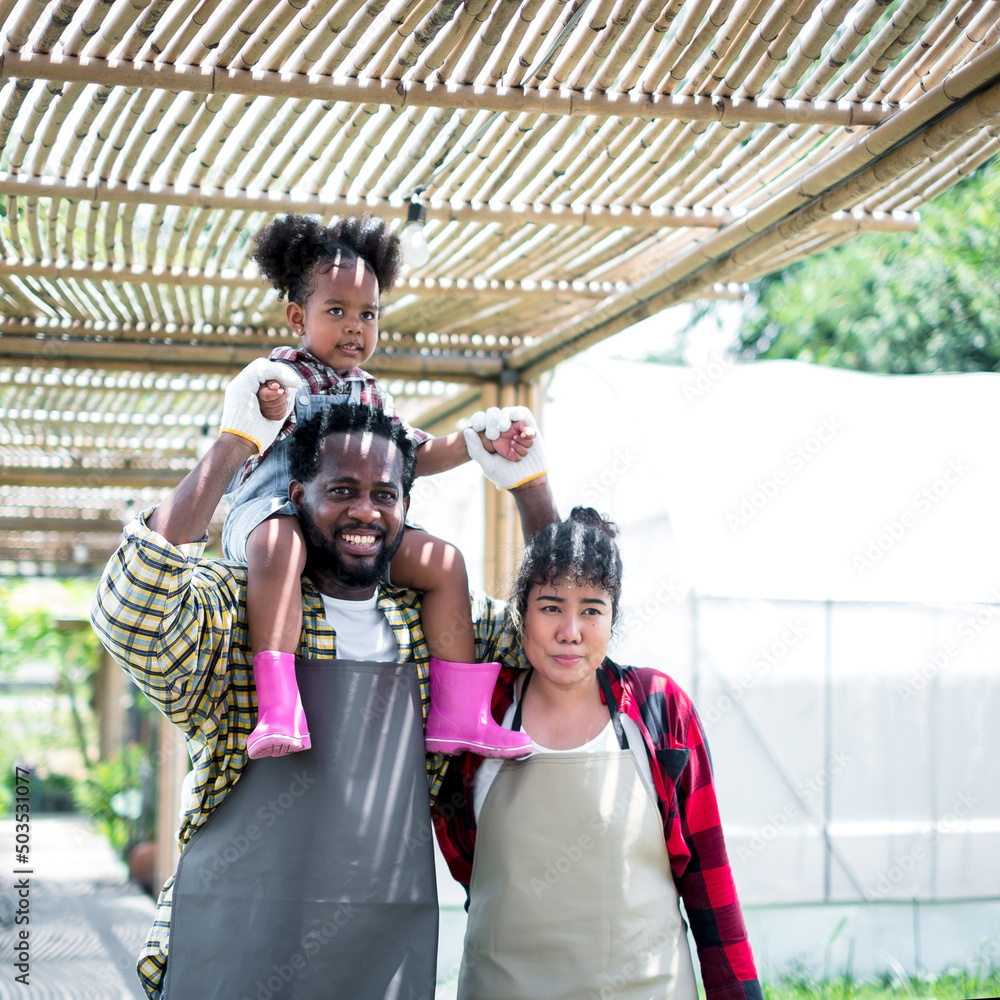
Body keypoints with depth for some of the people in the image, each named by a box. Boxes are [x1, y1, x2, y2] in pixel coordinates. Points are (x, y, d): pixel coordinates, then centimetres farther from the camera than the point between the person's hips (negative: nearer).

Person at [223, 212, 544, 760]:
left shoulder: (372, 394, 25)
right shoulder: (283, 373, 4)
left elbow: (415, 455, 25)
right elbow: (262, 430, -15)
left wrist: (477, 443, 11)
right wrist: (270, 405, -39)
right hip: (275, 506, -7)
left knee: (444, 562, -7)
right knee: (279, 544, -41)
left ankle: (458, 714, -5)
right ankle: (278, 710, -49)